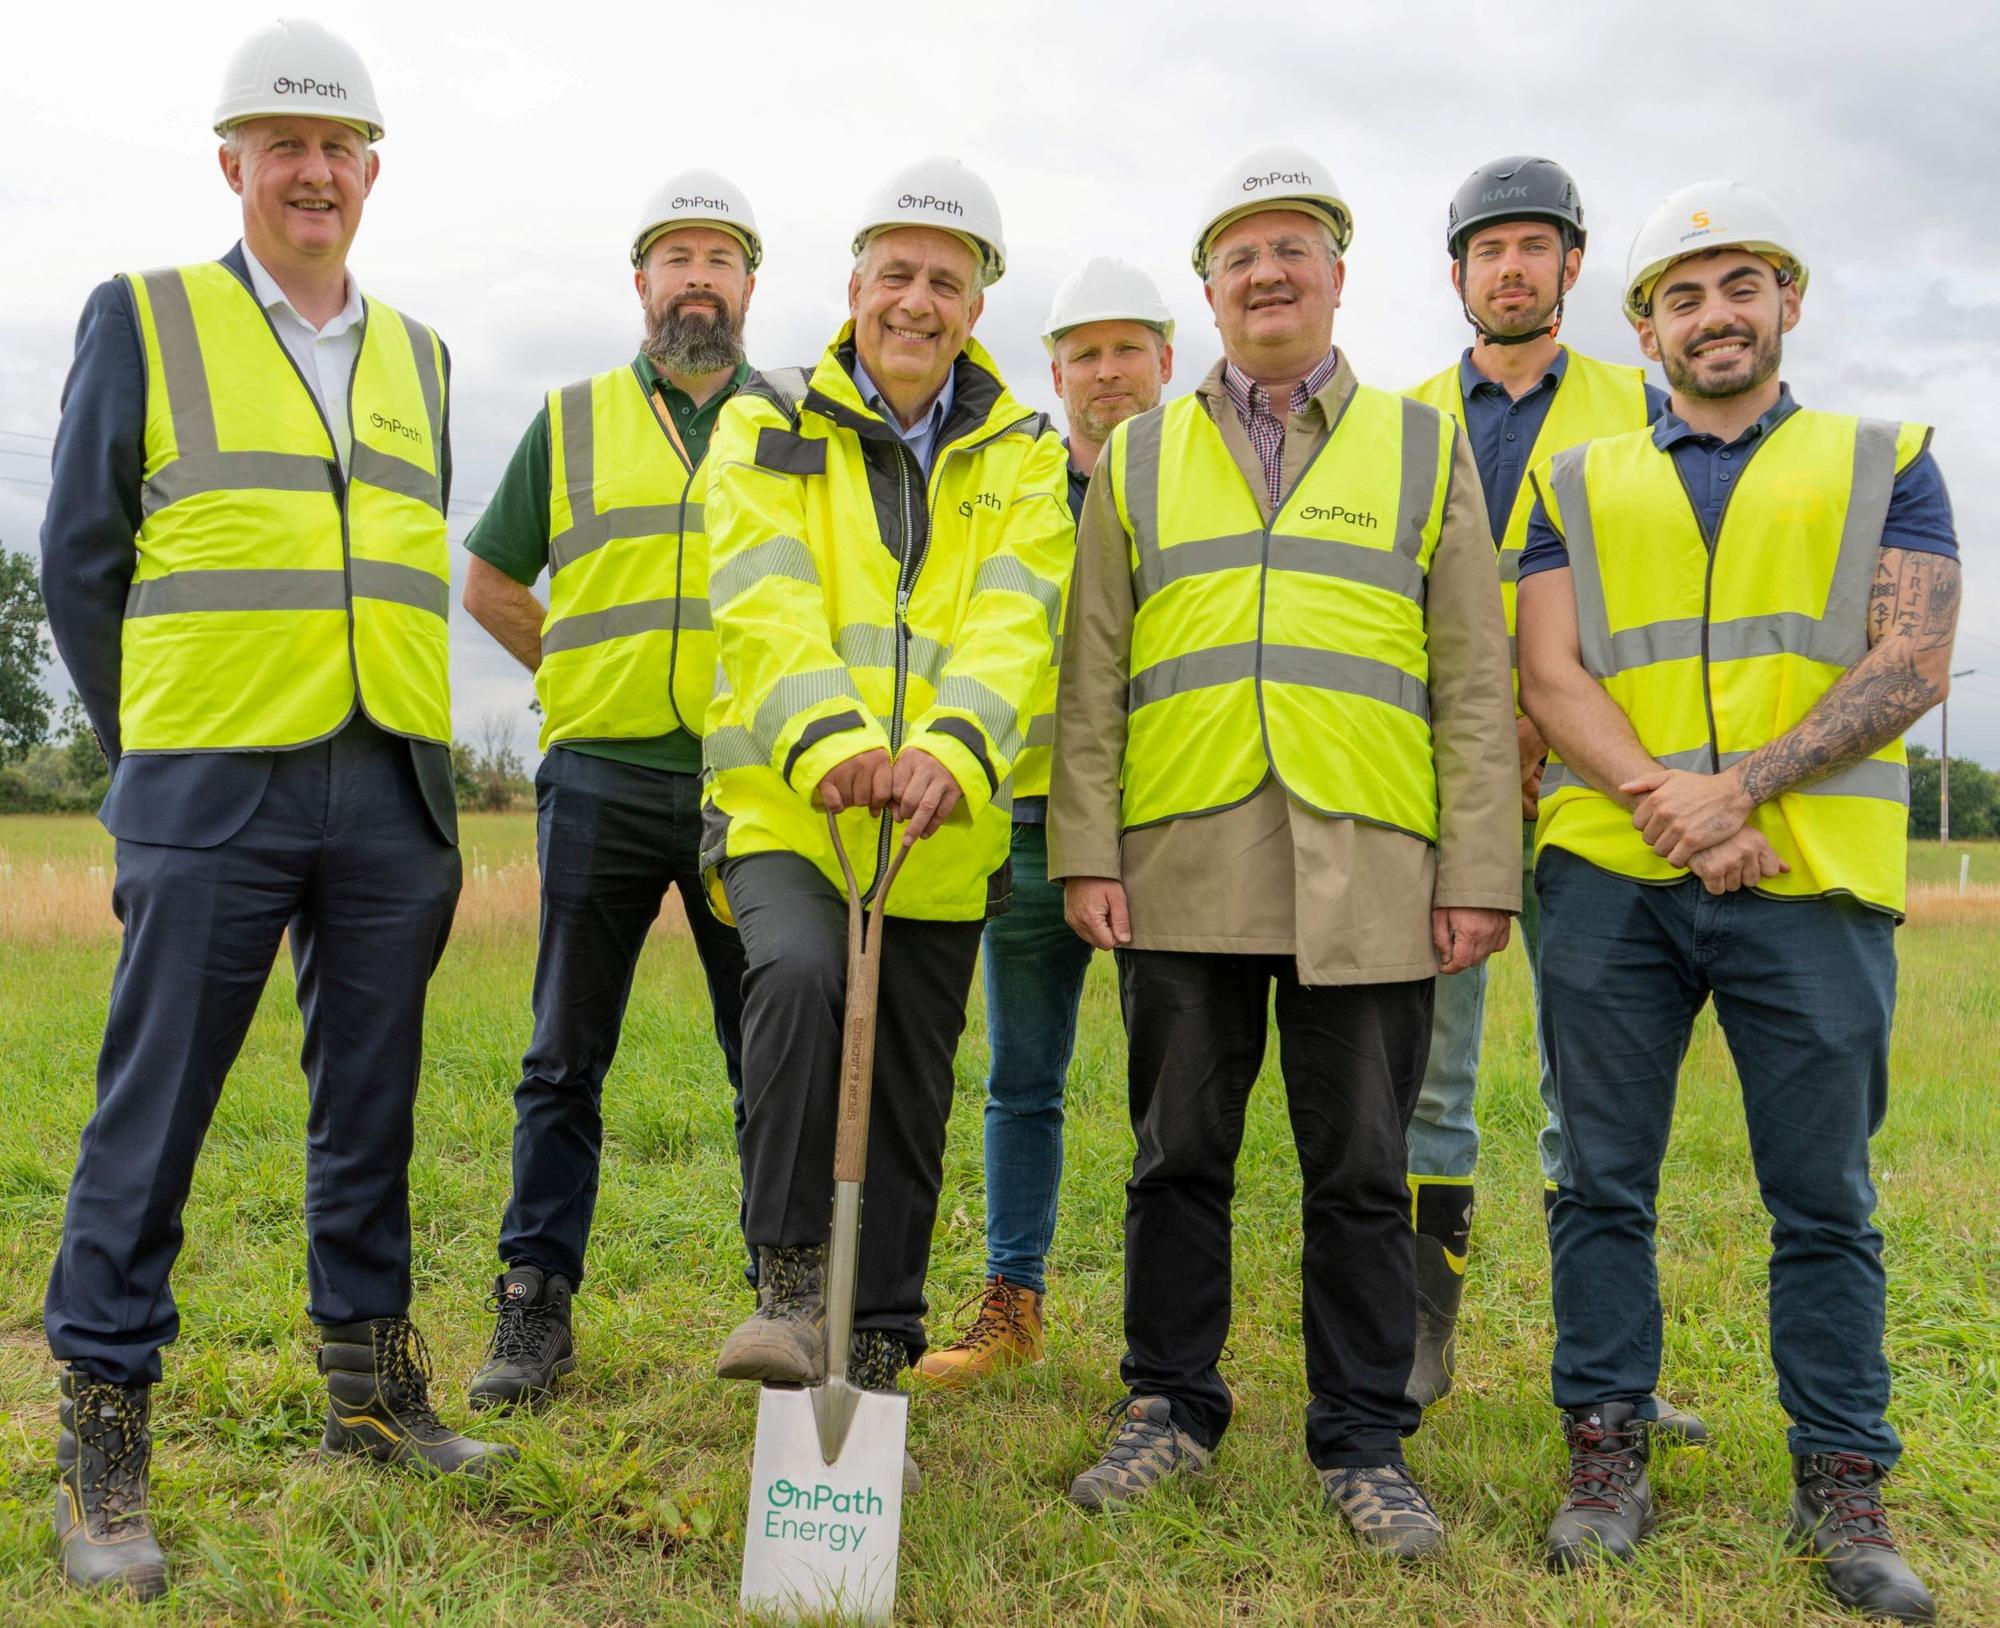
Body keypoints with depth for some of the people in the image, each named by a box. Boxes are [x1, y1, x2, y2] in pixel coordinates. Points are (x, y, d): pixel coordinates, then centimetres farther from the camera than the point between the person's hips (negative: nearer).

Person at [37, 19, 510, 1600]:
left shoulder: (418, 356, 16)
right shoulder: (143, 318, 6)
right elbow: (80, 556, 5)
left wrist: (404, 747, 12)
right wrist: (151, 750, 4)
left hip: (393, 791, 4)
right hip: (211, 788, -3)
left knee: (370, 1100, 10)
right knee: (152, 1110, -1)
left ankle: (371, 1389, 24)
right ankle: (104, 1439, 10)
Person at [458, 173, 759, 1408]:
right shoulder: (572, 419, 12)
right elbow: (490, 582, 17)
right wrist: (590, 675, 9)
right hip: (601, 780, 1)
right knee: (566, 1059, 3)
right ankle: (536, 1313, 13)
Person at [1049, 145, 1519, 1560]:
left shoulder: (1424, 448, 12)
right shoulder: (1140, 461, 14)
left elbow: (1474, 684, 6)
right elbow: (1091, 679, 9)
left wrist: (1480, 873, -2)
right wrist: (1086, 850, 0)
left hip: (1366, 879, -1)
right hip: (1182, 872, 1)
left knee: (1362, 1174, 4)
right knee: (1180, 1156, 8)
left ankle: (1365, 1443, 18)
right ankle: (1172, 1408, 23)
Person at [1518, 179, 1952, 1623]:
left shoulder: (1885, 463, 11)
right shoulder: (1581, 485, 14)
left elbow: (1913, 664, -1)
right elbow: (1548, 676, 3)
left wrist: (1740, 789, -14)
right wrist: (1662, 801, -13)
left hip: (1810, 880, -1)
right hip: (1610, 879, 1)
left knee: (1824, 1201, 5)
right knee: (1604, 1182, 5)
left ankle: (1843, 1487, 18)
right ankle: (1606, 1453, 18)